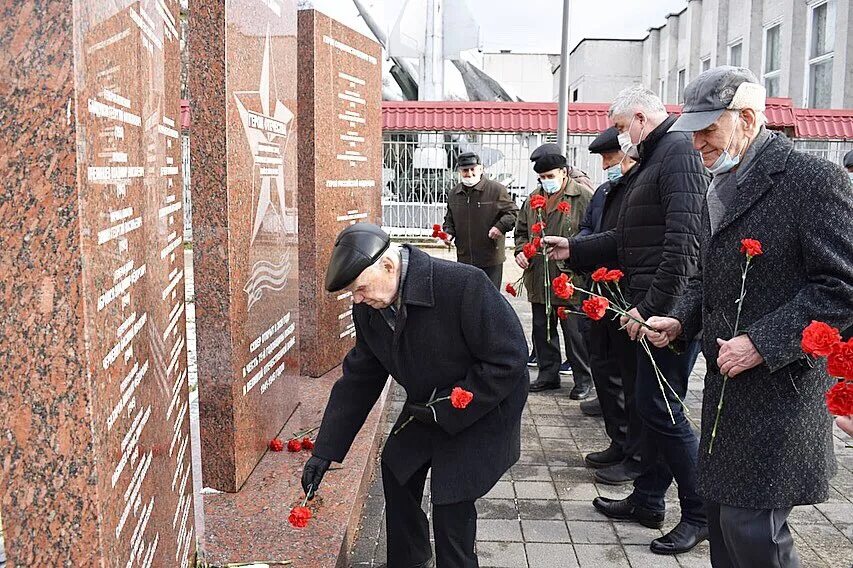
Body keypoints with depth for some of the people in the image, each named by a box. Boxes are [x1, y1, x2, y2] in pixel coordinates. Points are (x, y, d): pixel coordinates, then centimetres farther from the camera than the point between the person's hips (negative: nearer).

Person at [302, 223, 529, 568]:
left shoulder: (464, 285, -35)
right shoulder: (368, 308, -13)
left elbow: (509, 360, -29)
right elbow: (358, 379, -3)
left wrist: (446, 409, -26)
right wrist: (324, 452, -4)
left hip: (483, 407, -7)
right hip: (427, 406, 7)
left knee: (452, 499, -8)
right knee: (396, 466, 18)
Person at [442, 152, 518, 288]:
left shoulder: (496, 189, -6)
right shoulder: (454, 194, 10)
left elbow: (513, 212, -2)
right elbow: (449, 219, 23)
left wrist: (501, 226, -18)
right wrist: (448, 232, 3)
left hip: (491, 260, -4)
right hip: (463, 258, 5)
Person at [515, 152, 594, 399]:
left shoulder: (584, 197, -8)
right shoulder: (534, 199, 12)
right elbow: (521, 230, 23)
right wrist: (520, 250, 5)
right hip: (538, 279, 7)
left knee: (574, 332, 0)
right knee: (541, 329, 15)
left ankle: (583, 380, 15)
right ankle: (548, 374, 29)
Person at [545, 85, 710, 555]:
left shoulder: (678, 154, -12)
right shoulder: (652, 161, 20)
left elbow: (684, 243, -23)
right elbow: (630, 239, 24)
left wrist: (653, 306, -24)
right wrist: (575, 250, 19)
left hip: (671, 305, -10)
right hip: (651, 306, 10)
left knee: (660, 406, -5)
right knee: (652, 403, 16)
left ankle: (701, 513, 9)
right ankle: (647, 500, 28)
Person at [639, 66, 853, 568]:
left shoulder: (812, 178, -11)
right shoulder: (719, 189, 14)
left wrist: (762, 343, -20)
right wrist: (680, 322, 4)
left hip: (781, 386, -8)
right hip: (726, 382, 8)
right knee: (724, 517, 15)